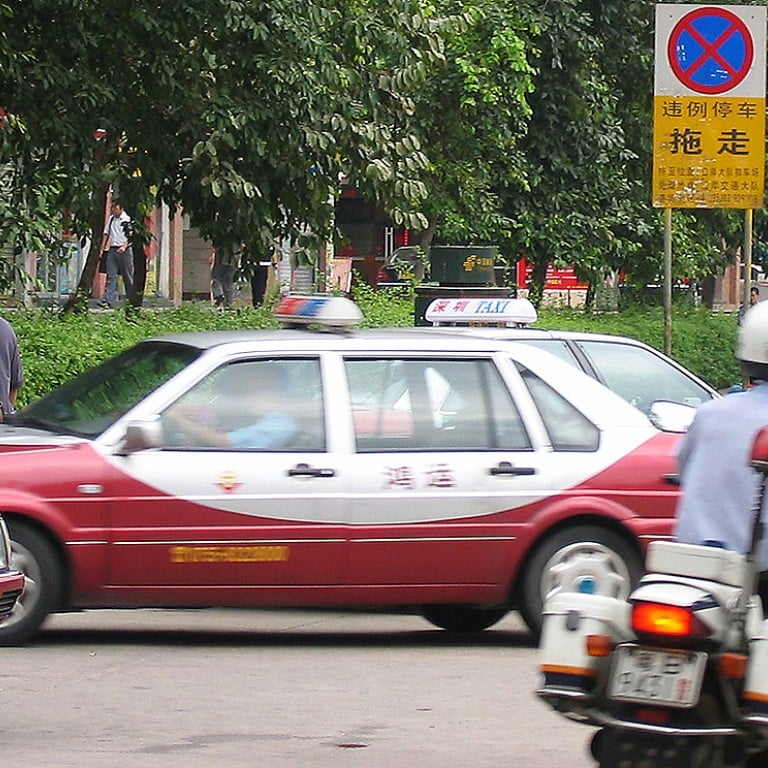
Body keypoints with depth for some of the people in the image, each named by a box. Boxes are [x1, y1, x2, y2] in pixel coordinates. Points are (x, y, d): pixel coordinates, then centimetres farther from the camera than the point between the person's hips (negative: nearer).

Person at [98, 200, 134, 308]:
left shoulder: (127, 219, -4)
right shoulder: (111, 219, 14)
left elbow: (131, 236, -8)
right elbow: (106, 234, 18)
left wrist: (124, 246, -21)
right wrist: (102, 249, 10)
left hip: (124, 250, -5)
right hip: (112, 250, 5)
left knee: (127, 277, 3)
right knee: (111, 276, -4)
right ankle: (108, 301, -11)